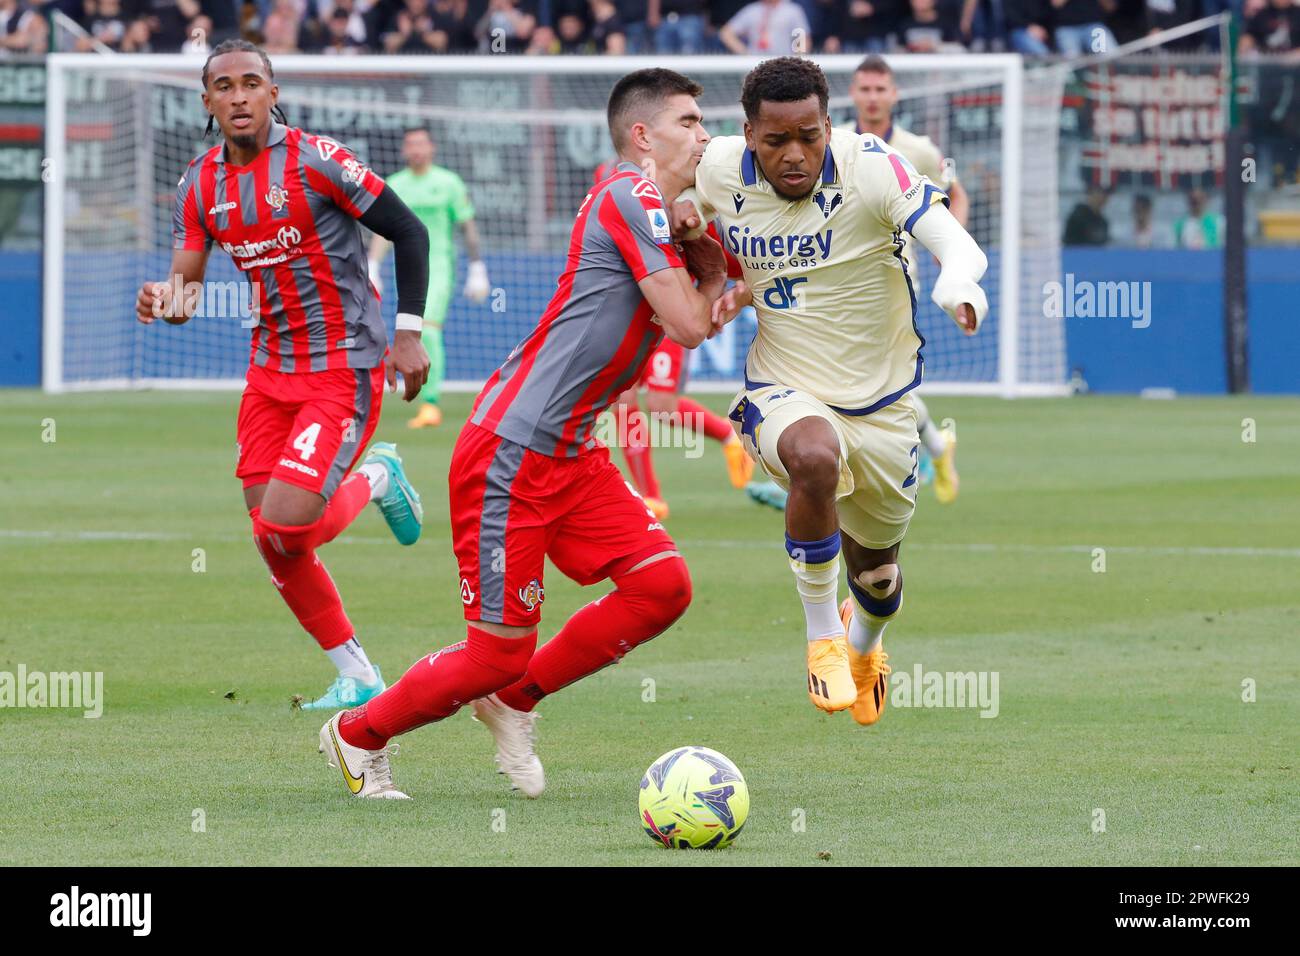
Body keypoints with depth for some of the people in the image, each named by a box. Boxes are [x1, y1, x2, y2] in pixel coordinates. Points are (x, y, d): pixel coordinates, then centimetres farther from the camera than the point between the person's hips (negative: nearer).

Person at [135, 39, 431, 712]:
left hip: (345, 371, -6)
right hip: (271, 372, 6)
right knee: (274, 545, 5)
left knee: (285, 526, -18)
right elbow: (184, 288, 4)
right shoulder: (201, 185, 3)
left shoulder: (316, 160, -14)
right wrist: (165, 300, -20)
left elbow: (409, 232, -9)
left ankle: (375, 480, 13)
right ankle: (356, 676, 21)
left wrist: (408, 332, -13)